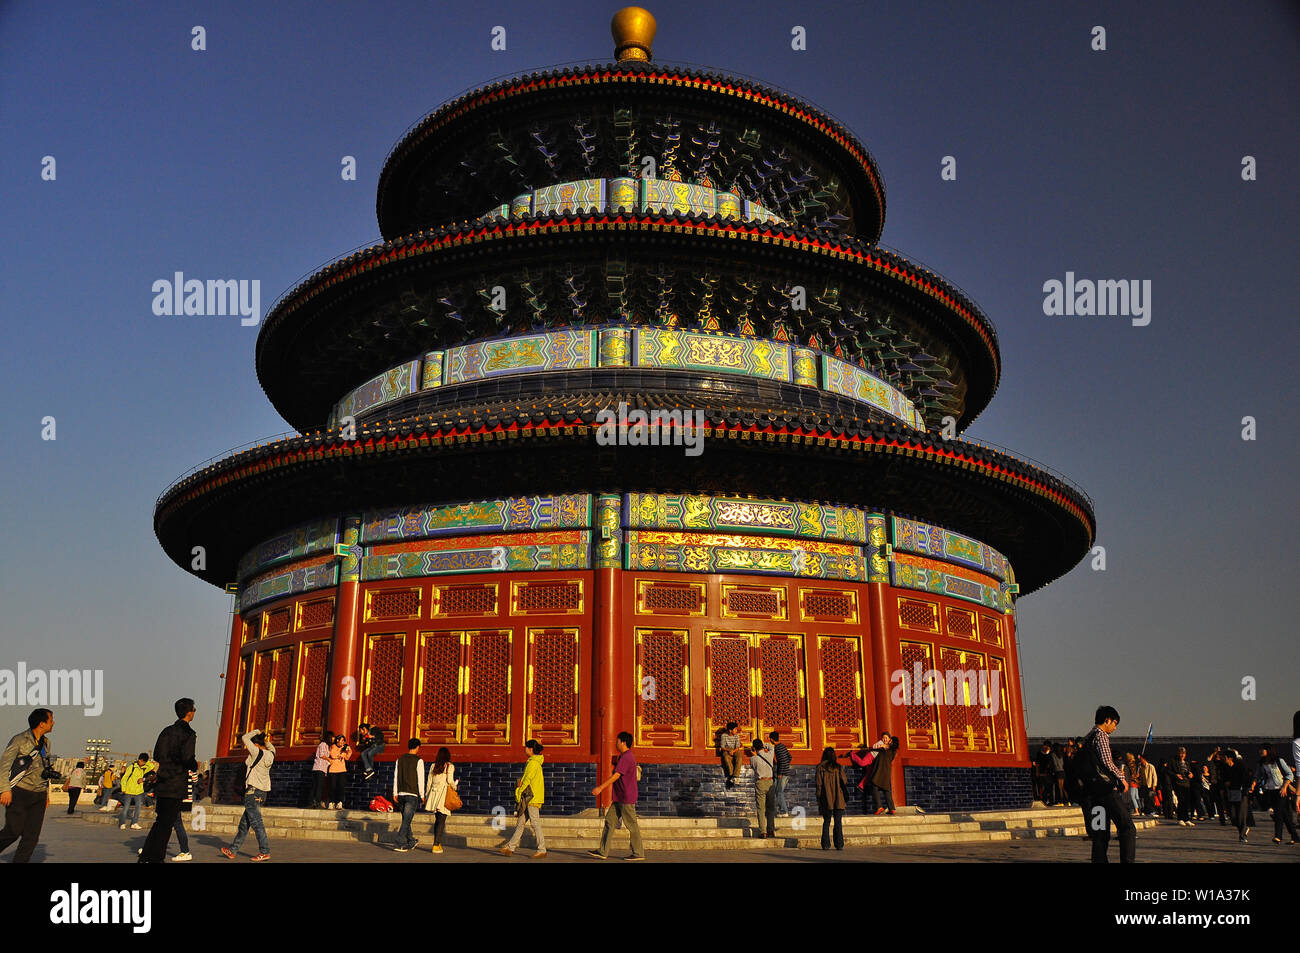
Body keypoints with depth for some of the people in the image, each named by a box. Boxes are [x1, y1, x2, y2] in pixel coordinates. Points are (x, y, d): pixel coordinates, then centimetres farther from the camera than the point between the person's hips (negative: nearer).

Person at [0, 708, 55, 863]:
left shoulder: (46, 742, 15)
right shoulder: (19, 740, -6)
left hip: (39, 795, 6)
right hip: (19, 792, -6)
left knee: (32, 835, 0)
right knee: (14, 830, -10)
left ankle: (21, 861, 5)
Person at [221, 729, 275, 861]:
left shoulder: (257, 752, -13)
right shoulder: (270, 754, 8)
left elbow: (245, 738, -5)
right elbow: (271, 747, 34)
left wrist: (256, 731, 9)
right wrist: (265, 739, 18)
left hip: (253, 791, -9)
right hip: (263, 792, 9)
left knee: (256, 822, -9)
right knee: (244, 823, 16)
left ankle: (265, 852, -11)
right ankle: (233, 850, 23)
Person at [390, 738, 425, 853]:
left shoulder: (400, 759, 9)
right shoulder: (418, 761, -7)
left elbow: (395, 777, 10)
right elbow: (420, 779, -8)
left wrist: (395, 794, 14)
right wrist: (422, 795, -2)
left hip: (401, 793, 6)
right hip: (413, 794, -6)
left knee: (406, 819, 17)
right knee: (406, 820, -3)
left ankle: (411, 841, 29)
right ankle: (399, 844, -9)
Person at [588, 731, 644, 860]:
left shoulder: (626, 757, -17)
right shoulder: (623, 756, 16)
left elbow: (616, 775, -24)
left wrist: (600, 788, -25)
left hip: (627, 798, -10)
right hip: (619, 798, 10)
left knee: (631, 825, -2)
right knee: (609, 820, 8)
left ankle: (638, 853, 7)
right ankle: (603, 851, 10)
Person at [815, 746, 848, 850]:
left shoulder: (820, 768, -4)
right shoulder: (838, 767, -1)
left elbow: (819, 785, -4)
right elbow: (844, 783, 1)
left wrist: (818, 801, 2)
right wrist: (846, 799, 9)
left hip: (826, 800, 0)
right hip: (838, 800, 0)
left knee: (826, 822, 11)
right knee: (838, 823, 7)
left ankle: (826, 845, 7)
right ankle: (839, 845, 2)